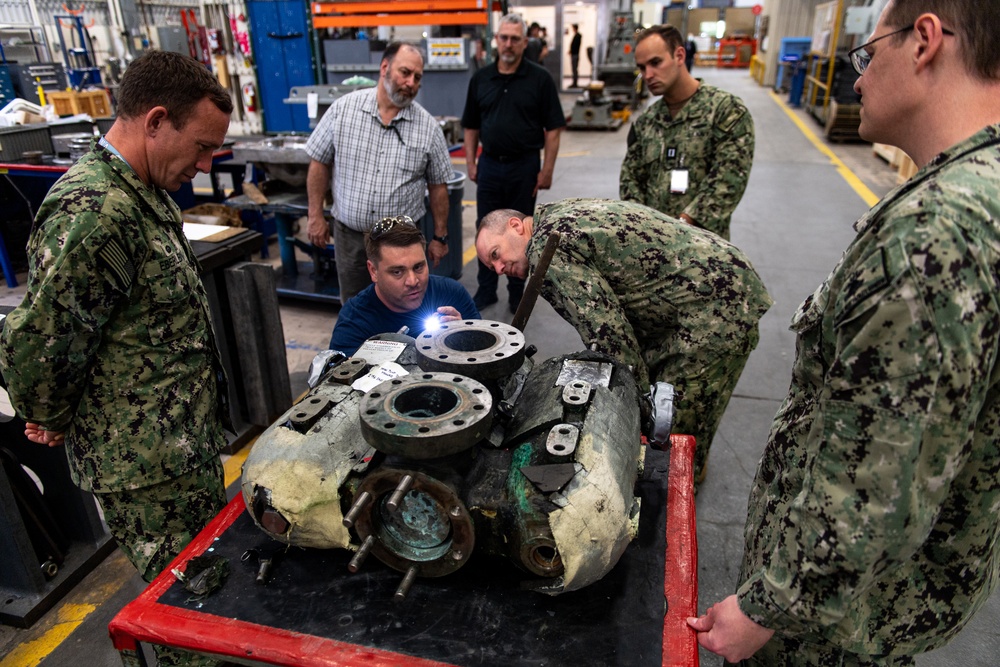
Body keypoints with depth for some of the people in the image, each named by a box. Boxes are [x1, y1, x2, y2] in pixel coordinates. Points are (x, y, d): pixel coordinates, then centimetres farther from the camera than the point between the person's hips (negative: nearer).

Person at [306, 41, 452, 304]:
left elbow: (438, 185, 1)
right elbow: (319, 163, 2)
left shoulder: (428, 127, -6)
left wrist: (440, 237, 2)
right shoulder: (342, 109, -6)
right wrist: (316, 216, 0)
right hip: (349, 235, 1)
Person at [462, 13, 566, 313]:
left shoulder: (540, 79, -4)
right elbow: (471, 126, 12)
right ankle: (486, 289, 22)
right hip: (489, 165, 3)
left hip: (524, 166, -3)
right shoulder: (480, 79, 6)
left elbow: (553, 128, -5)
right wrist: (471, 162, 4)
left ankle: (517, 293, 21)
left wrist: (547, 170, -10)